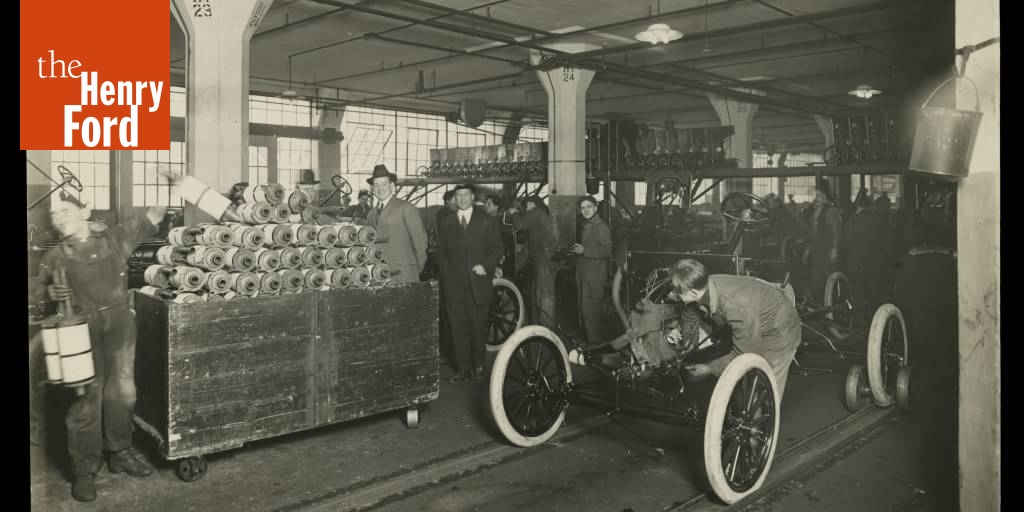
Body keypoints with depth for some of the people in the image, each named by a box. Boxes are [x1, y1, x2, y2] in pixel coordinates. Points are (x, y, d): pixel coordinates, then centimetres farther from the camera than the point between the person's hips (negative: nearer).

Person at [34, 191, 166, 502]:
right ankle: (84, 469, 14)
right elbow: (41, 290, 11)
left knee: (121, 392, 12)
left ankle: (119, 453, 30)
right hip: (83, 330, -1)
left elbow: (153, 217, 3)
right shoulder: (55, 257, 0)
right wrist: (51, 292, -12)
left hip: (120, 324, 2)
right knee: (86, 398, 0)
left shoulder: (115, 237, 1)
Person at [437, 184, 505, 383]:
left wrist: (486, 266, -9)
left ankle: (478, 365, 18)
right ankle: (463, 368, 6)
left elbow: (497, 248, 5)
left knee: (479, 327, 4)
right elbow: (441, 252, 16)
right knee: (458, 327, -1)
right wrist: (446, 274, 4)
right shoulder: (446, 223, 13)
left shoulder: (487, 221, 8)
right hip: (454, 284, 1)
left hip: (479, 282, -1)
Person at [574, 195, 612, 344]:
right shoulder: (586, 225, 17)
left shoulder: (600, 226, -13)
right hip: (584, 272, 10)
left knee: (590, 308, -7)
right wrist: (577, 249, 8)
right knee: (585, 307, 15)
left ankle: (595, 340, 2)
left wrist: (584, 250, -22)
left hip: (595, 273, -9)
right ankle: (588, 335, 26)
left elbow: (606, 250, -20)